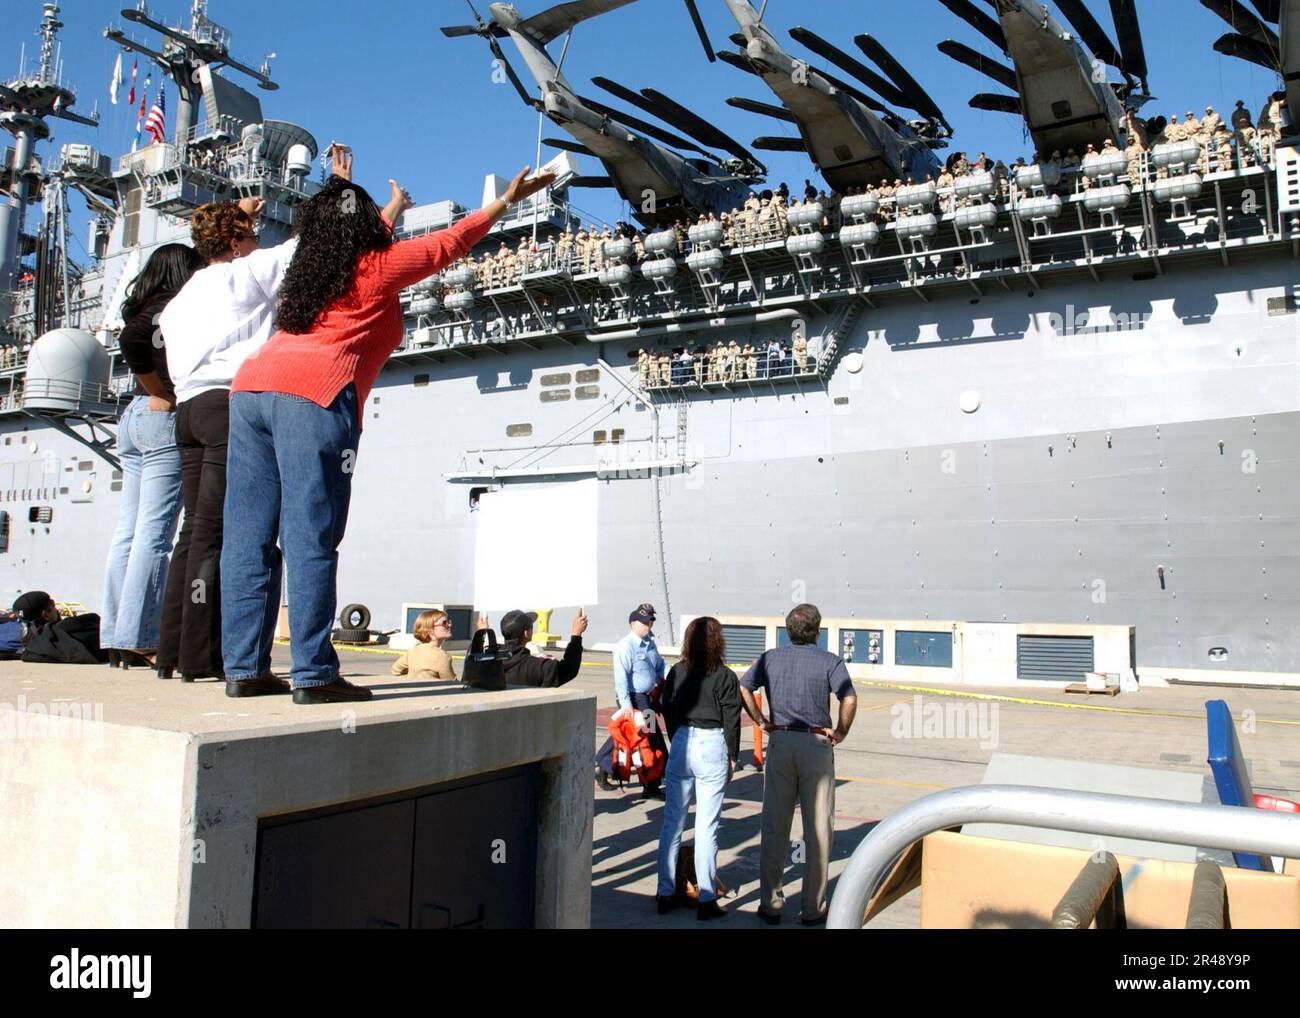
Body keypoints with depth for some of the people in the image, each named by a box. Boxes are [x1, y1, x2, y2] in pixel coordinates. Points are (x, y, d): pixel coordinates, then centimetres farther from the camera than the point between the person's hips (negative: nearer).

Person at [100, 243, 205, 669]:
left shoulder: (145, 309, 18)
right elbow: (131, 341, -20)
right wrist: (163, 395, -12)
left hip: (134, 416, 9)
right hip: (164, 419, -9)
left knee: (129, 531, 7)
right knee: (154, 534, -9)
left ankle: (115, 638, 10)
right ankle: (137, 641, -8)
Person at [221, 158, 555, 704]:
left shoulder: (310, 266, 27)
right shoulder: (377, 267, 9)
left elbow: (359, 242, 48)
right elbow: (451, 241, 19)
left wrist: (394, 208, 66)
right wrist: (507, 200, 31)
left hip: (251, 385, 8)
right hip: (312, 392, -8)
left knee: (248, 536, 6)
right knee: (311, 539, -10)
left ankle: (242, 666, 9)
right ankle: (313, 674, -9)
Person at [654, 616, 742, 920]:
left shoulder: (677, 672, 2)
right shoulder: (724, 676, -7)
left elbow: (668, 711, 8)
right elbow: (731, 719, -5)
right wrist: (732, 756, 5)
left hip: (681, 743, 3)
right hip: (713, 746, -3)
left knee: (672, 823, 12)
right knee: (706, 827, 1)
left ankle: (665, 894, 19)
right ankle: (707, 900, 7)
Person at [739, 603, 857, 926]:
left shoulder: (770, 658, 6)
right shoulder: (829, 661, -3)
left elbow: (742, 688, -4)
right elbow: (849, 699, -17)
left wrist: (762, 722, 3)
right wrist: (840, 733, -4)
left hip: (780, 743, 3)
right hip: (816, 745, -2)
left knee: (774, 826, 8)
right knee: (818, 829, 7)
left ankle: (770, 904, 14)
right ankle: (812, 908, 13)